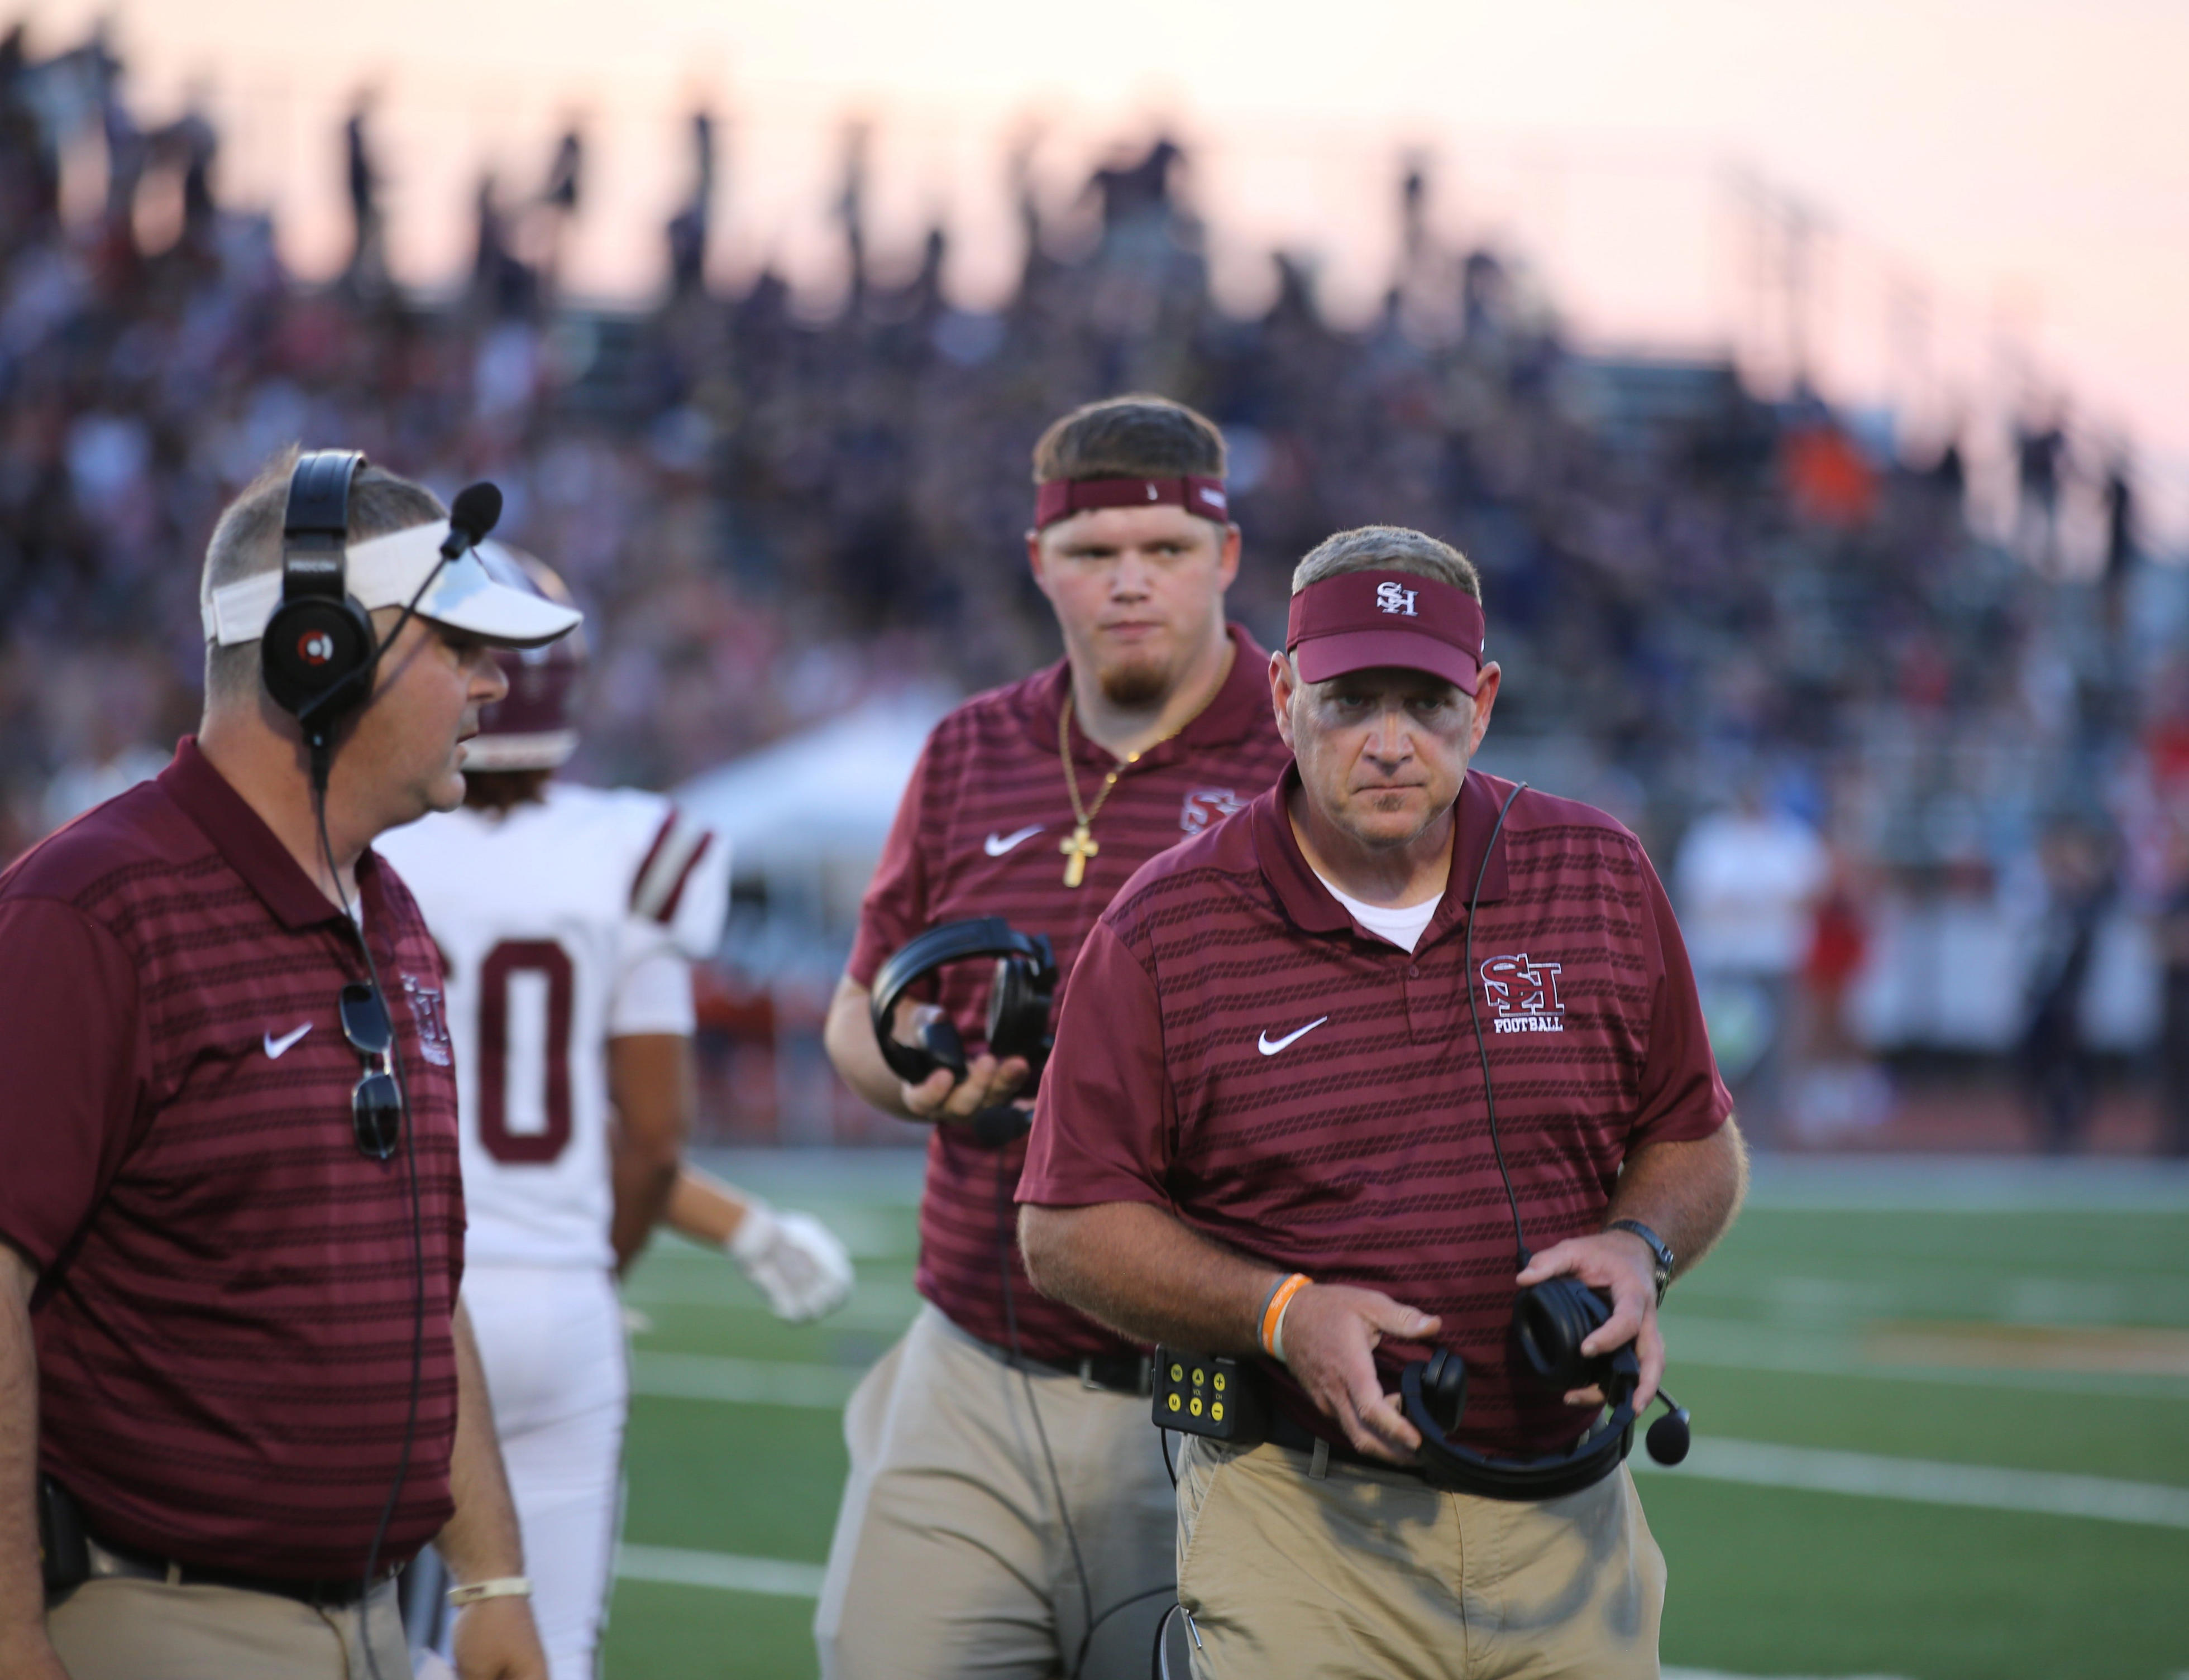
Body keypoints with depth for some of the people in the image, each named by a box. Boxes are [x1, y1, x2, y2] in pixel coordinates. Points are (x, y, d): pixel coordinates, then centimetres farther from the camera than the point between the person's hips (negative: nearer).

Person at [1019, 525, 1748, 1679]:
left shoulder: (1599, 879, 5)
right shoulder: (1163, 931, -3)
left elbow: (1697, 1144, 15)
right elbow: (1069, 1227, -1)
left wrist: (1639, 1247, -7)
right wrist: (1282, 1314, -16)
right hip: (1299, 1526, -3)